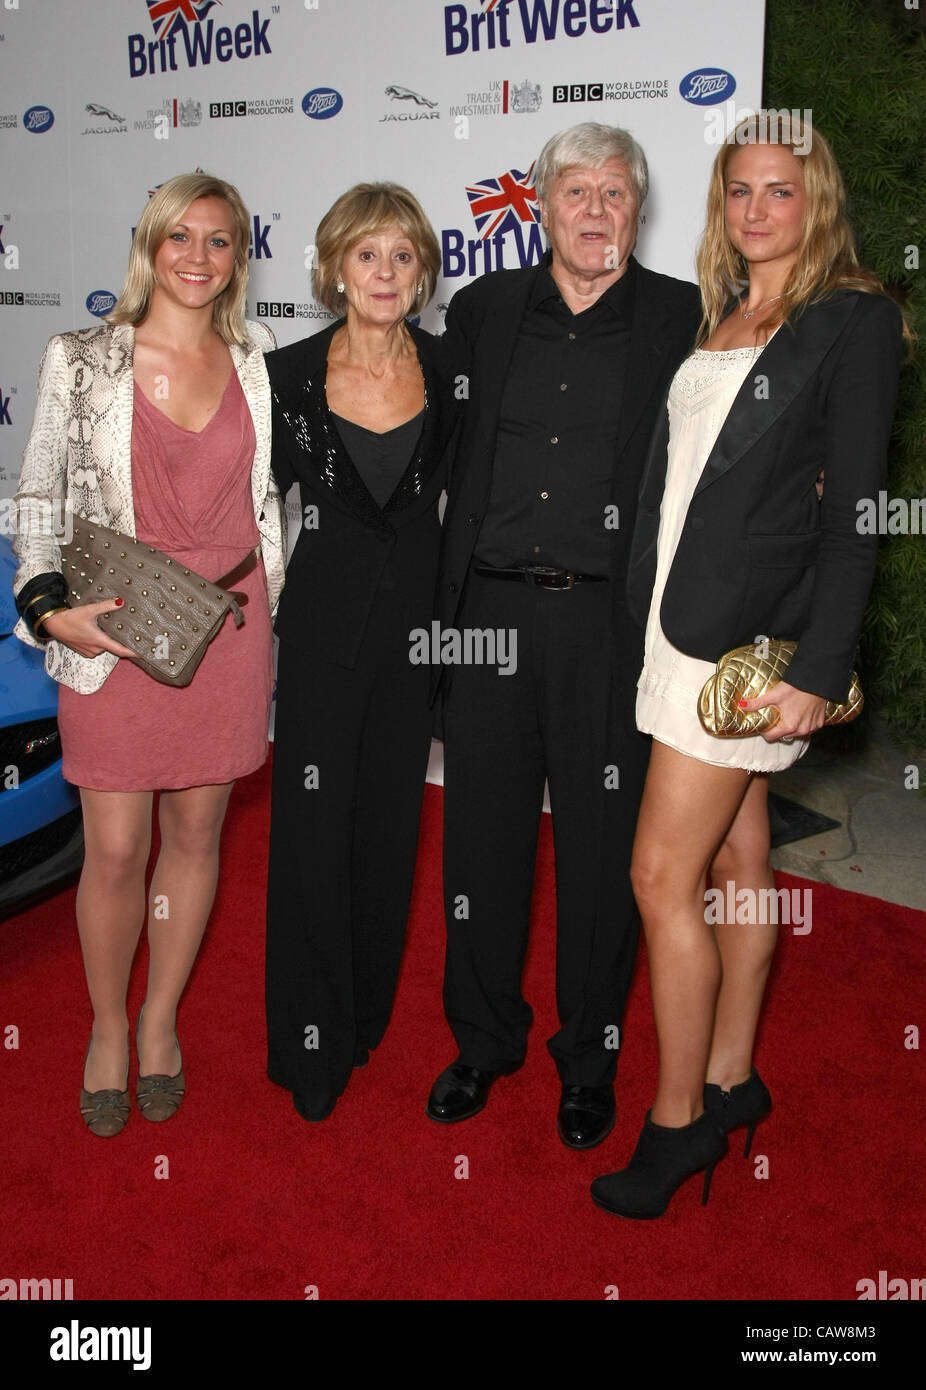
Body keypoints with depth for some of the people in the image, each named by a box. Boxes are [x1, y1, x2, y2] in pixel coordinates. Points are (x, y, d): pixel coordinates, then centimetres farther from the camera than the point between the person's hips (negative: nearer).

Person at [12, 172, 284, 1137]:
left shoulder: (258, 362, 6)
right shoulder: (81, 361, -2)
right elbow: (37, 498, 0)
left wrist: (269, 599, 10)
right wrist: (49, 607, -13)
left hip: (227, 626, 3)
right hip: (114, 630, -2)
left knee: (196, 833, 11)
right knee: (115, 849, 1)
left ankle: (160, 1018, 33)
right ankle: (108, 1025, 28)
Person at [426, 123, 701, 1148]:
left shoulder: (682, 318, 4)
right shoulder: (483, 309, 10)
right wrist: (442, 604, 7)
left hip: (610, 619, -2)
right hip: (490, 610, 2)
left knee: (602, 847, 7)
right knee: (482, 831, 9)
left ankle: (589, 1057, 27)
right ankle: (483, 1038, 30)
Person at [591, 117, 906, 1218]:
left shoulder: (854, 318, -5)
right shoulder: (717, 317, 16)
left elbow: (853, 508, -11)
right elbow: (681, 476, 14)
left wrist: (819, 669, -17)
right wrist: (649, 607, 9)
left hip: (751, 632, -7)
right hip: (680, 618, 7)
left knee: (663, 874, -6)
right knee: (735, 858, 14)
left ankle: (679, 1117, 11)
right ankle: (731, 1081, 28)